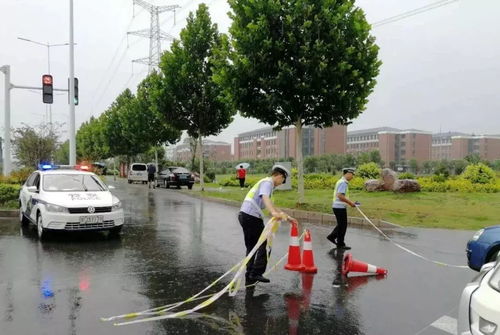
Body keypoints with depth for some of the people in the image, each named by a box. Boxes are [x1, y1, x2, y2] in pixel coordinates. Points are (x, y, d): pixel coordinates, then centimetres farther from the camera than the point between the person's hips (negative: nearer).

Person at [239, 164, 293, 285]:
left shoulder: (266, 182, 24)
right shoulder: (267, 182, -6)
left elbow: (270, 205, 32)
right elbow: (265, 198, -27)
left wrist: (286, 217, 33)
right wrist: (274, 213, -43)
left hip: (244, 215, 10)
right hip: (252, 216, -10)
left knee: (251, 246, 13)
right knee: (263, 244, -2)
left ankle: (250, 277, 18)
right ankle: (257, 273, -2)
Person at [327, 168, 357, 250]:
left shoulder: (342, 182, 15)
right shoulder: (343, 183, -18)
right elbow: (340, 196, -26)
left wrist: (350, 201, 15)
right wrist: (350, 202, -17)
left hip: (338, 207, 10)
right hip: (340, 207, -10)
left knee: (341, 224, 19)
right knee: (343, 225, 0)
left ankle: (332, 236, 26)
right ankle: (340, 244, 9)